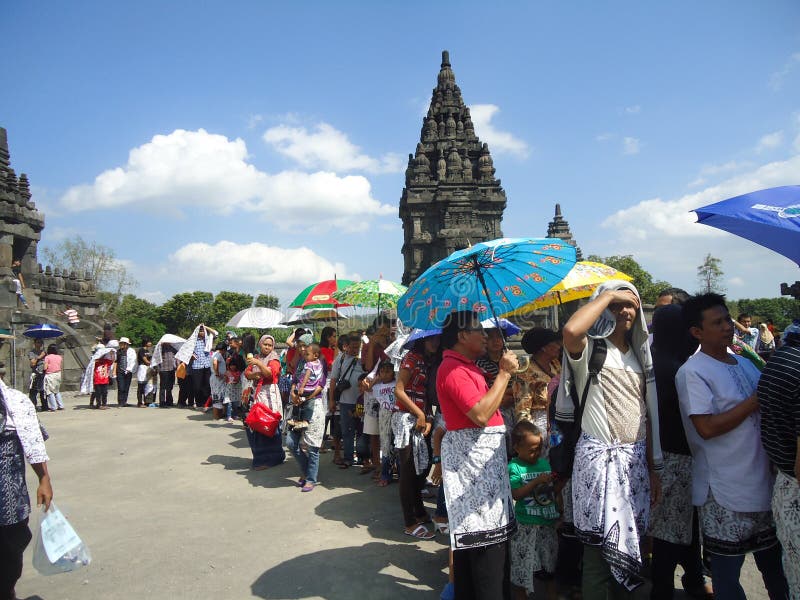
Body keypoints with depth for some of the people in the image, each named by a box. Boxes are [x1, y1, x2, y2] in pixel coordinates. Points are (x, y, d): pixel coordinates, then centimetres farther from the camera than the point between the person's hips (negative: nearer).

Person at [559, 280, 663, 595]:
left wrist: (653, 469, 13)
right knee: (600, 548, -3)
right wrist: (607, 295, -17)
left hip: (636, 460, 6)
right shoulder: (590, 348, -5)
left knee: (626, 543, 15)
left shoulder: (638, 354, 14)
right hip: (599, 459, -6)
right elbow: (571, 331, -32)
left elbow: (645, 414, 15)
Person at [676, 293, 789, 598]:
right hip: (725, 491, -7)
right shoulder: (692, 372, -14)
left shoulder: (745, 364, 10)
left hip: (763, 481, 7)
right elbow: (707, 428, -23)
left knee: (774, 563, 21)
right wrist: (758, 400, -18)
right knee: (727, 569, 7)